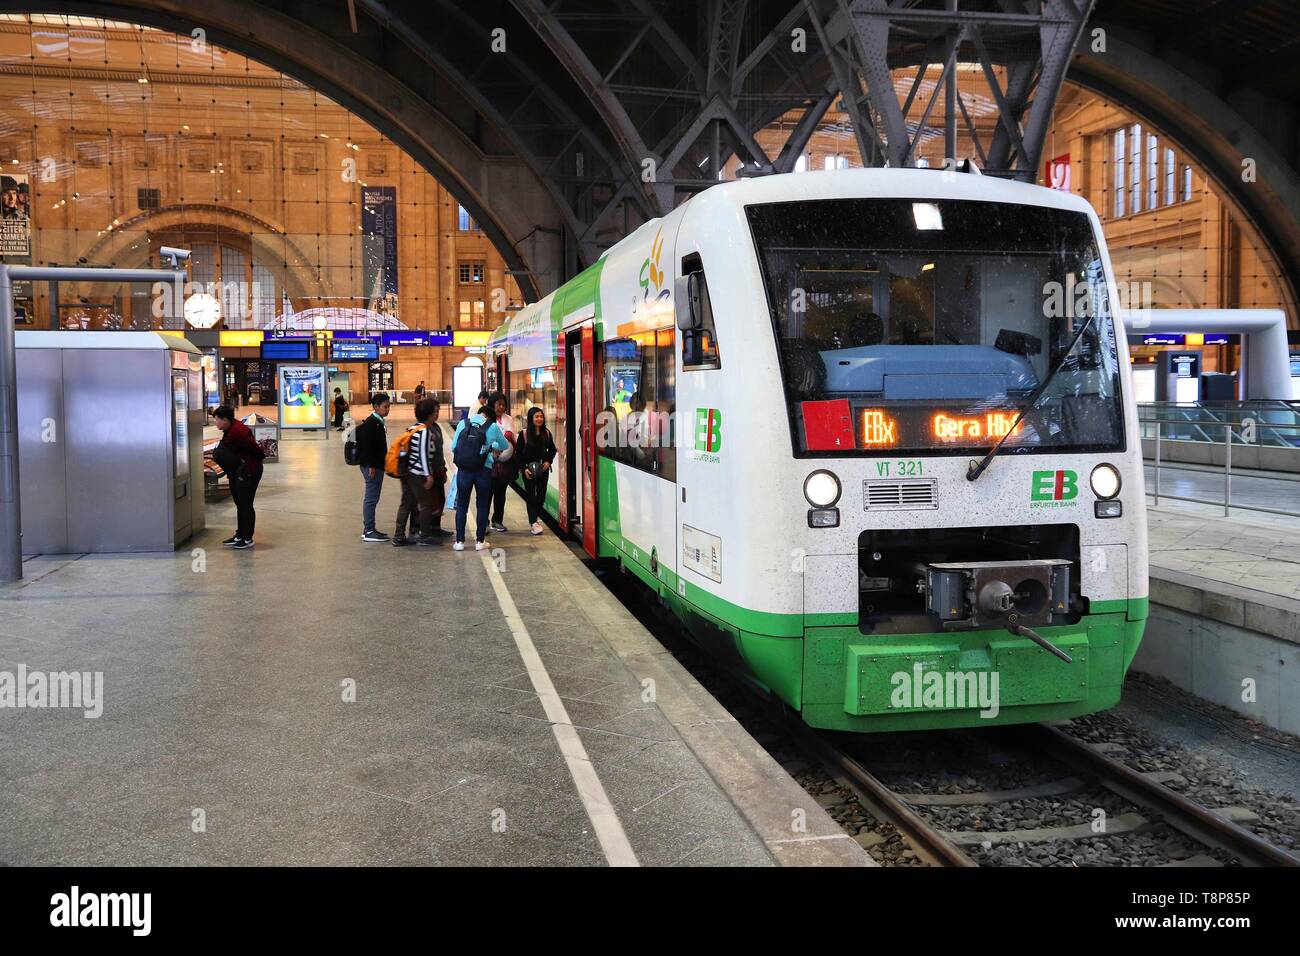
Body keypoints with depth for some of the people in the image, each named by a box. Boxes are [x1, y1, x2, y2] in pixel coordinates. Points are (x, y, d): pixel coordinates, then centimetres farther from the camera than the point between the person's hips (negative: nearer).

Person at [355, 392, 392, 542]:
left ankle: (368, 529, 22)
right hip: (372, 466, -10)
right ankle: (369, 531, -2)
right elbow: (367, 445, -21)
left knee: (371, 498, 14)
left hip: (377, 465, 10)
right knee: (371, 498, -6)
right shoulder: (371, 423, -16)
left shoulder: (378, 422, 14)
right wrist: (371, 466, -22)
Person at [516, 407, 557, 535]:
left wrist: (549, 461, -2)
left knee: (541, 495, 8)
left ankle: (535, 517, 27)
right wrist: (524, 468, -12)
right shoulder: (524, 433, -7)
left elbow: (552, 449, 14)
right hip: (528, 469, -4)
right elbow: (518, 453, -5)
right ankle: (533, 523, 1)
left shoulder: (546, 433, 3)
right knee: (531, 495, -1)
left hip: (543, 468, 4)